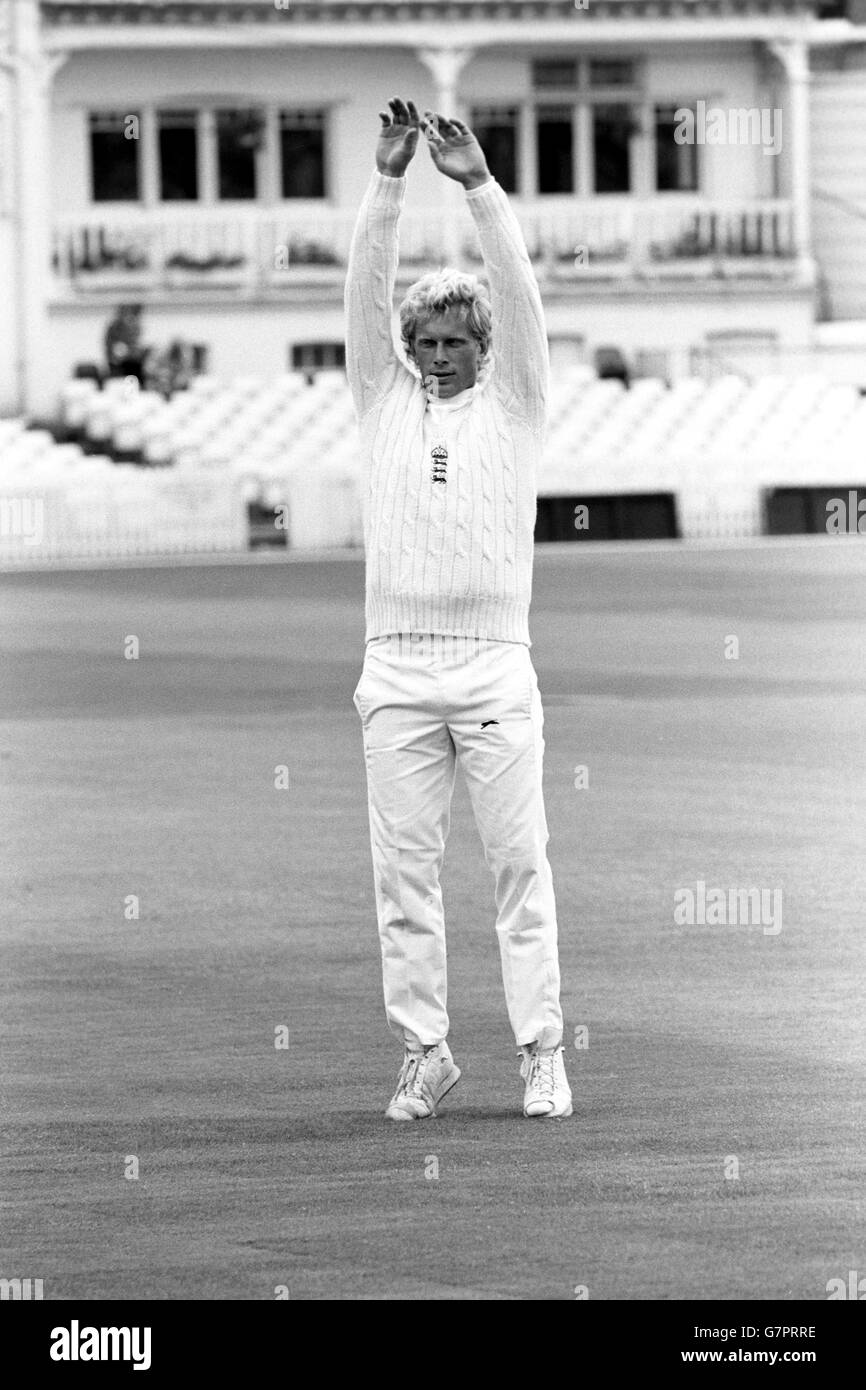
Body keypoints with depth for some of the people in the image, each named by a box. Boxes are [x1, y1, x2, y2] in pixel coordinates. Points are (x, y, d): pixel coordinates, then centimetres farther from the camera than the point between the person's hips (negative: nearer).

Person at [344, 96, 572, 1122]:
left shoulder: (513, 403, 9)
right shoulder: (384, 399, 13)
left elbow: (519, 297, -3)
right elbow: (364, 295, 2)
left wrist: (479, 185, -13)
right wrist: (387, 182, -9)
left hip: (495, 666, -2)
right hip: (397, 669, 2)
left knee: (519, 861, -3)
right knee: (403, 866, 1)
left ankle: (540, 1051, 0)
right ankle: (424, 1053, 5)